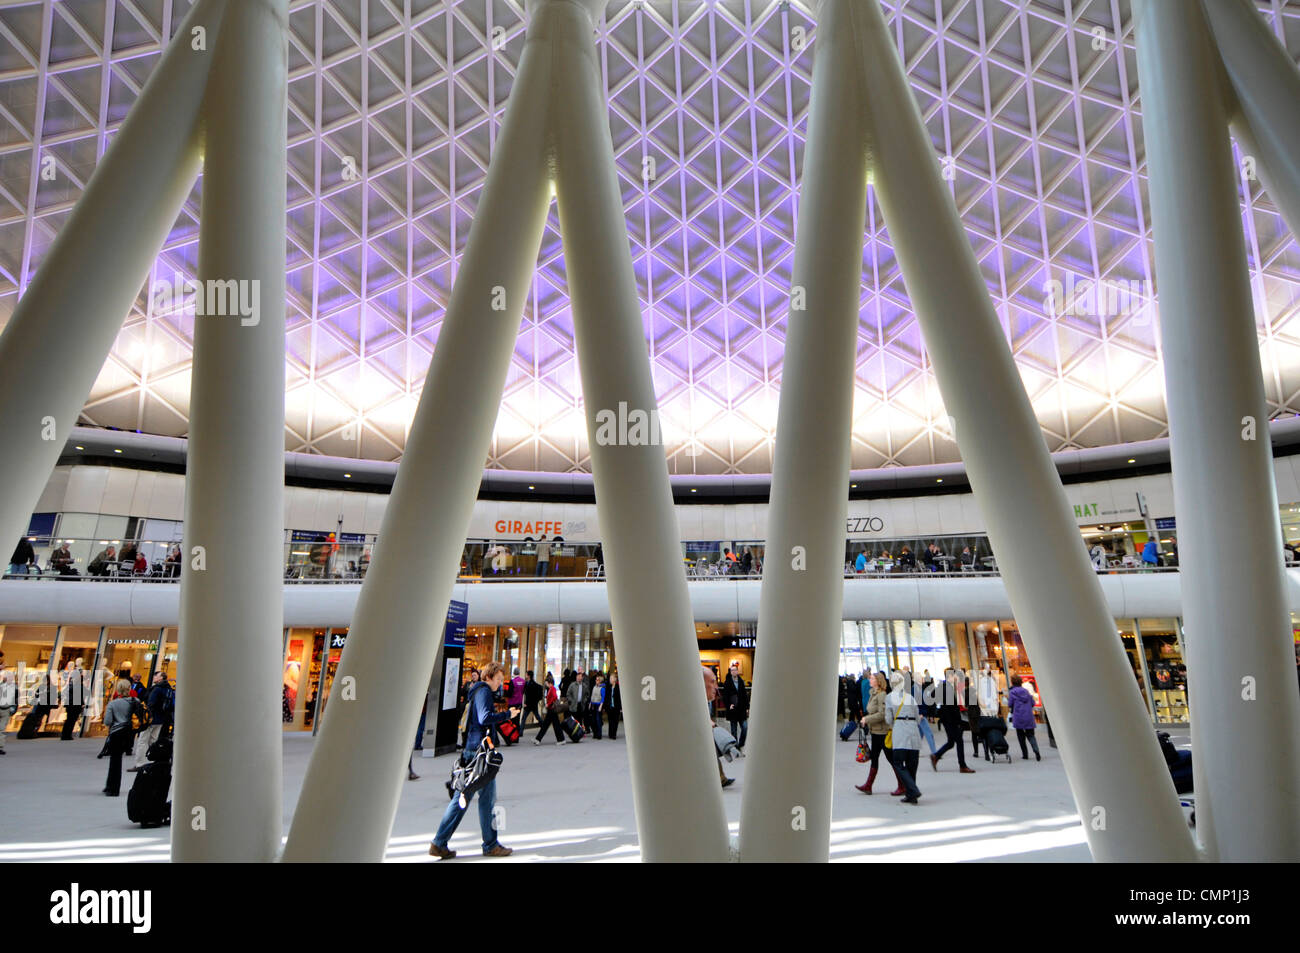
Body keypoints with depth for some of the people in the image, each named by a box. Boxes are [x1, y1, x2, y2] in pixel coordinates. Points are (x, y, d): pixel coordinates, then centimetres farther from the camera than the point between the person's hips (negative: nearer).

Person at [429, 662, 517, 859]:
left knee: (462, 797, 10)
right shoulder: (484, 691, -11)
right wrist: (508, 714, -18)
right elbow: (485, 718, -25)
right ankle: (490, 845, 10)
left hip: (470, 751, 10)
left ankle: (439, 844, 10)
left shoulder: (478, 691, 19)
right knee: (487, 797, 1)